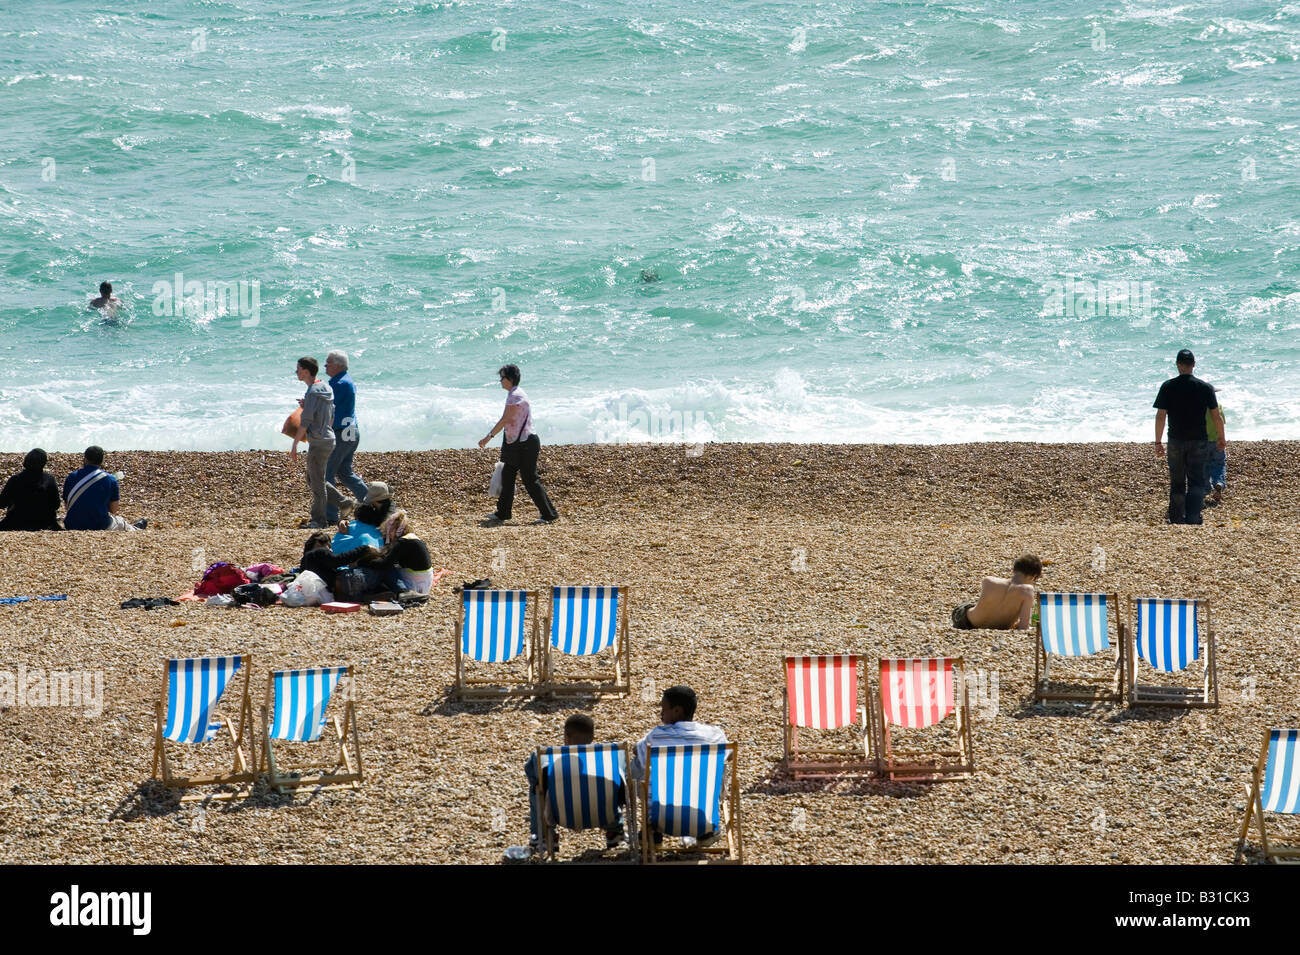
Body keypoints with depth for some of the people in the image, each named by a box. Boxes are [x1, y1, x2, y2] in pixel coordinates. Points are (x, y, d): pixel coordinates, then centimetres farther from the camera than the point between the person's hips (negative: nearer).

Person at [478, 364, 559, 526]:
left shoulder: (515, 396, -18)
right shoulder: (514, 394, 14)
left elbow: (505, 420, -21)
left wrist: (489, 437, -19)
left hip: (525, 444, -10)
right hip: (517, 444, 10)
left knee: (530, 480, -4)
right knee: (507, 476, 12)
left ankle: (550, 515, 1)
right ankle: (502, 513, 17)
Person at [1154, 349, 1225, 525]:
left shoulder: (1168, 387, -4)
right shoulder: (1205, 387, -3)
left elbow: (1160, 416, -7)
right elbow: (1216, 415, 1)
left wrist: (1158, 442, 0)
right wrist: (1222, 438, 14)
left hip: (1176, 441, 0)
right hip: (1199, 441, 0)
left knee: (1177, 483, 12)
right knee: (1196, 482, 1)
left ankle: (1176, 520, 18)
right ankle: (1192, 518, -14)